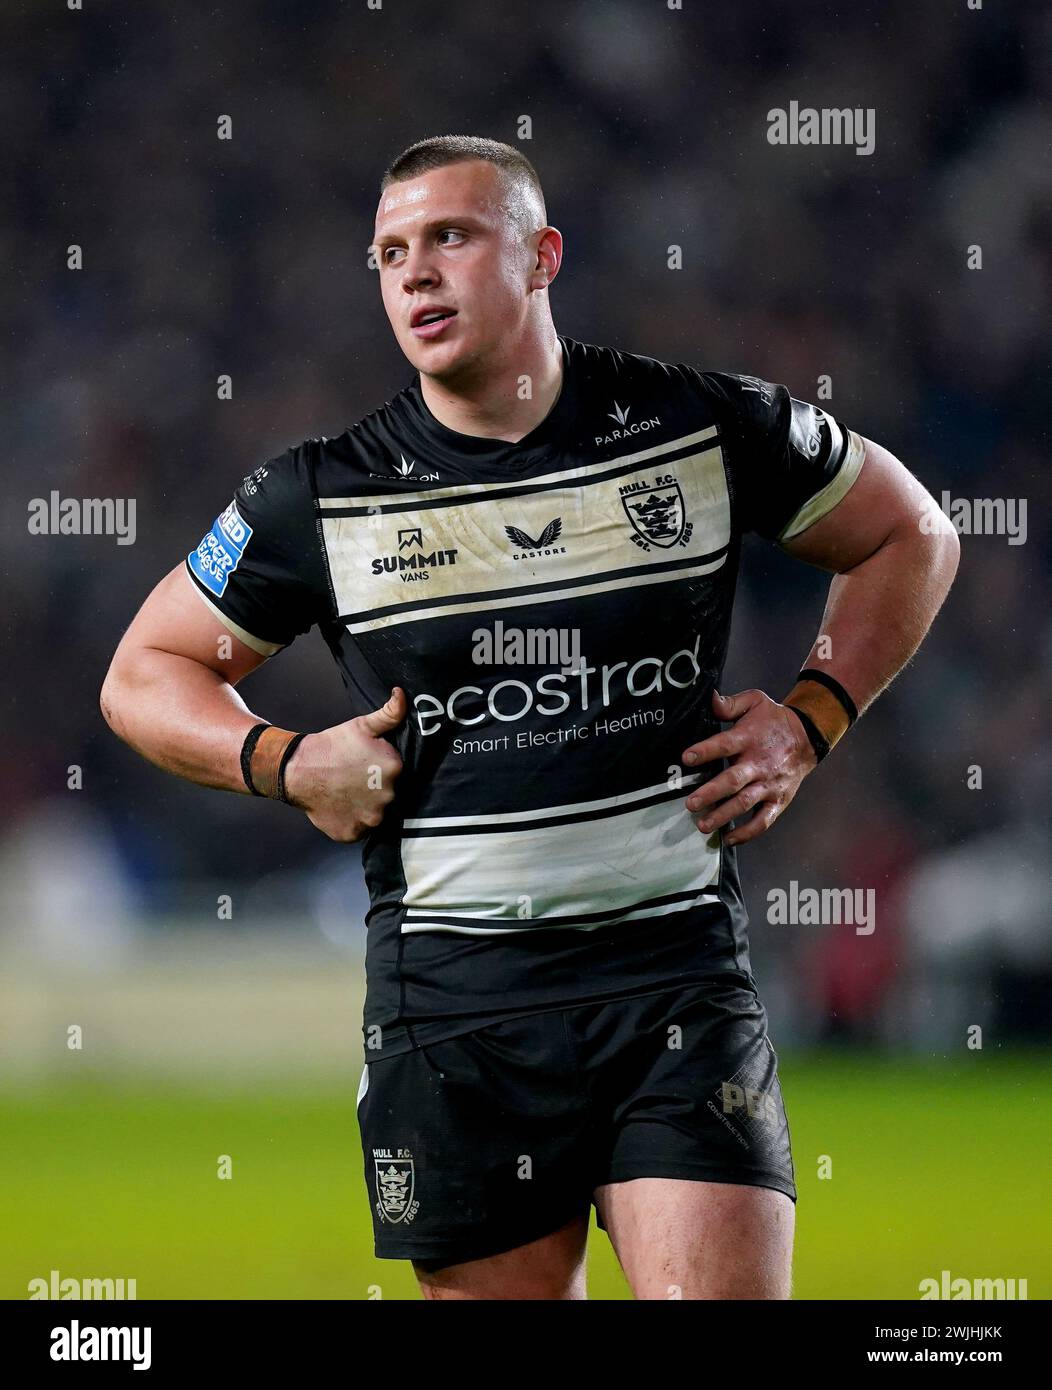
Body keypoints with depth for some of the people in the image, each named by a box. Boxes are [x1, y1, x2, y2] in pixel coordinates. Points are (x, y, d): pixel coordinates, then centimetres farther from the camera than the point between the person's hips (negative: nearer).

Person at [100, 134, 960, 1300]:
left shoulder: (702, 428, 2)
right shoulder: (320, 497, 2)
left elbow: (910, 535, 18)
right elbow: (144, 678, 14)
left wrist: (810, 722, 6)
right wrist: (287, 765, -4)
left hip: (677, 967, -1)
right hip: (450, 992, 1)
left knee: (722, 1292, -15)